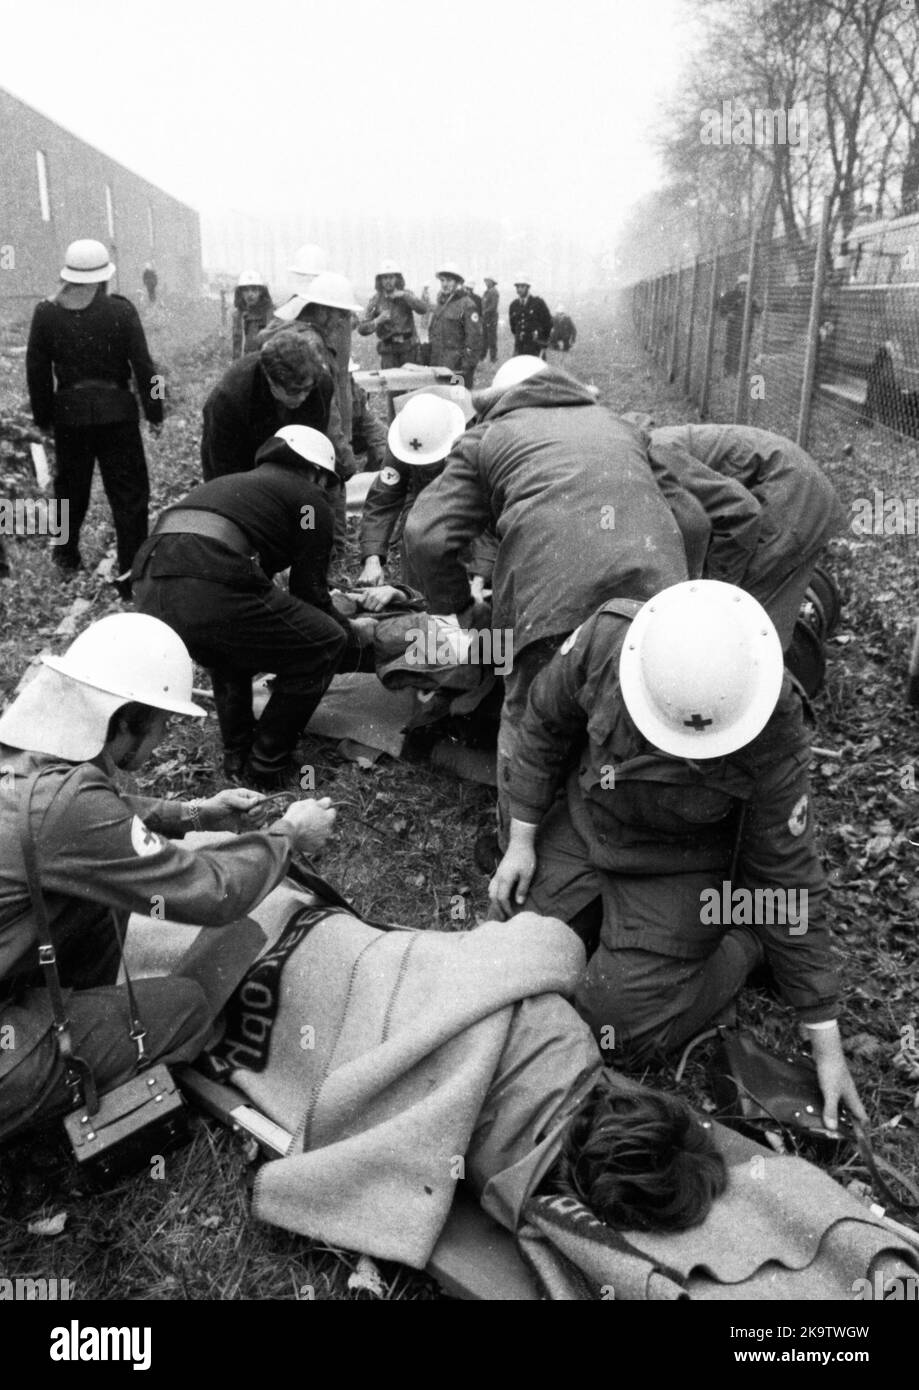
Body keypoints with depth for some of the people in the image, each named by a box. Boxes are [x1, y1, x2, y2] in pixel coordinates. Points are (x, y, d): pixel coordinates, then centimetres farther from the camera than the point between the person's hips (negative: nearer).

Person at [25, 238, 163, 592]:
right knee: (129, 493, 4)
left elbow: (37, 371, 2)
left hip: (69, 413, 3)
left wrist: (43, 417, 12)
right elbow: (142, 364, -8)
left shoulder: (46, 313, -1)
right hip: (116, 412, -3)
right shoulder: (121, 310, -9)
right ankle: (130, 573, 2)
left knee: (70, 486, 21)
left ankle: (66, 555, 37)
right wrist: (154, 412, 1)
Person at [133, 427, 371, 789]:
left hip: (149, 592, 8)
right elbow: (310, 593, 11)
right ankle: (267, 766, 15)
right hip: (210, 592, -8)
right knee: (325, 645, 10)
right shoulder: (310, 500, 16)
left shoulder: (231, 484, 38)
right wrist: (352, 632, 30)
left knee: (233, 638, 37)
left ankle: (237, 755, 33)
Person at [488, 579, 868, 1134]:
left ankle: (746, 935, 9)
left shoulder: (774, 736, -31)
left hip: (679, 865, -3)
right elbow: (545, 723, -6)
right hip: (586, 826, 3)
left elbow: (790, 877, -18)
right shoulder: (606, 637, -28)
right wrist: (522, 839, -1)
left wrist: (827, 1044, -11)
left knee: (622, 1029, -11)